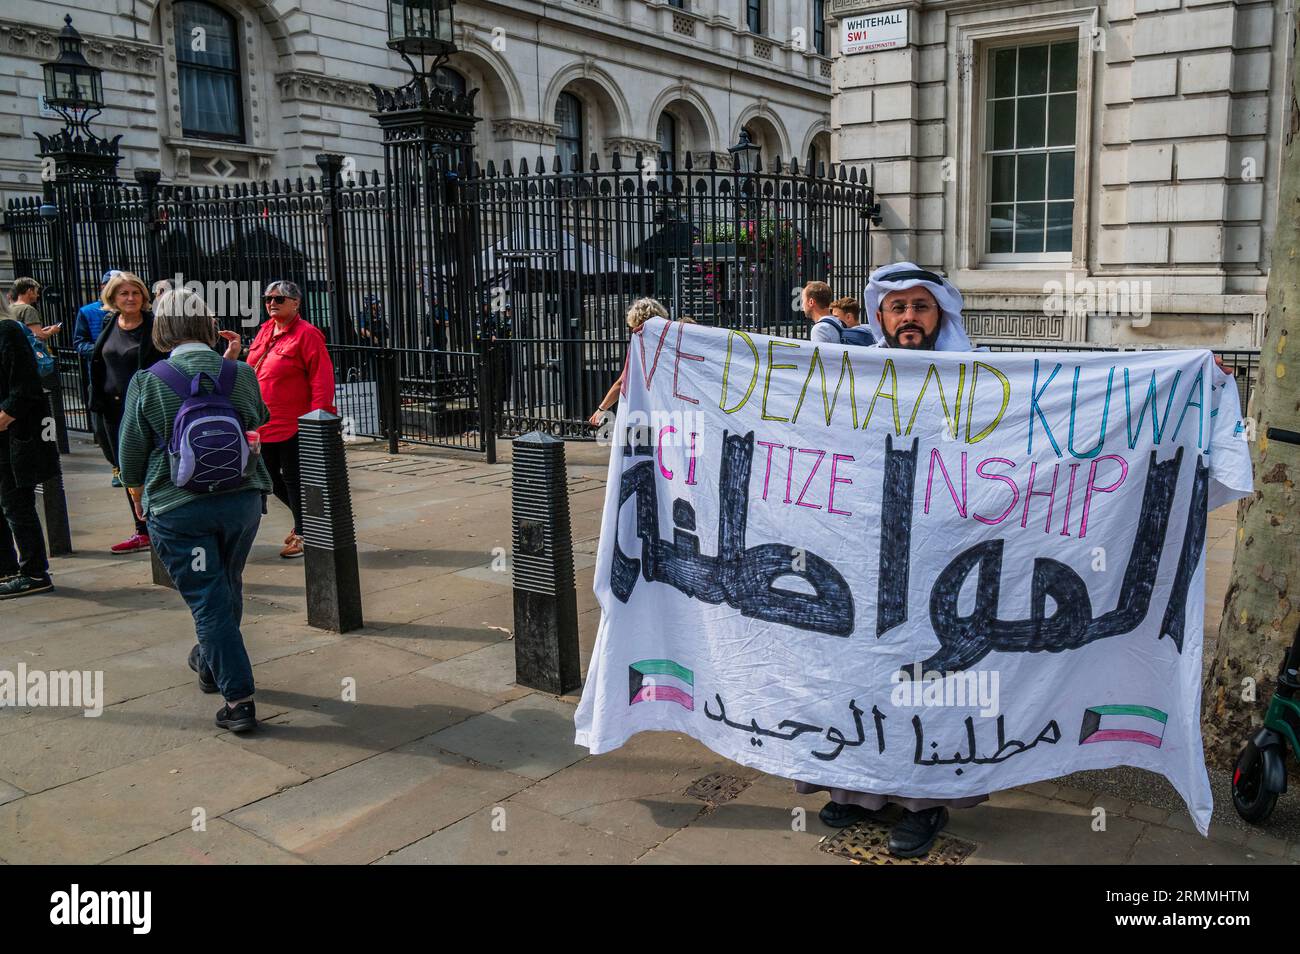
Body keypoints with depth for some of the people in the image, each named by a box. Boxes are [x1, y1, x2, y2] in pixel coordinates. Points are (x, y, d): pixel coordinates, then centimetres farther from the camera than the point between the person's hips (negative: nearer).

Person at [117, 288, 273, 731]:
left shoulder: (147, 383, -11)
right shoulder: (242, 375, -5)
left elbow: (131, 455, -2)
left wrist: (138, 498, 17)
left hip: (177, 508, -3)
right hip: (242, 499, 3)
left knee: (208, 601, 3)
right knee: (227, 590, 22)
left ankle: (239, 699, 1)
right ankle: (211, 665, 44)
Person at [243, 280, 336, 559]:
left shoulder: (306, 334, -12)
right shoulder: (265, 331, 12)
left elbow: (321, 378, -16)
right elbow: (251, 372, 21)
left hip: (292, 423, -8)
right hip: (263, 421, 8)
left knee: (292, 477, 1)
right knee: (269, 476, 14)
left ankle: (302, 533, 16)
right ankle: (304, 518, 35)